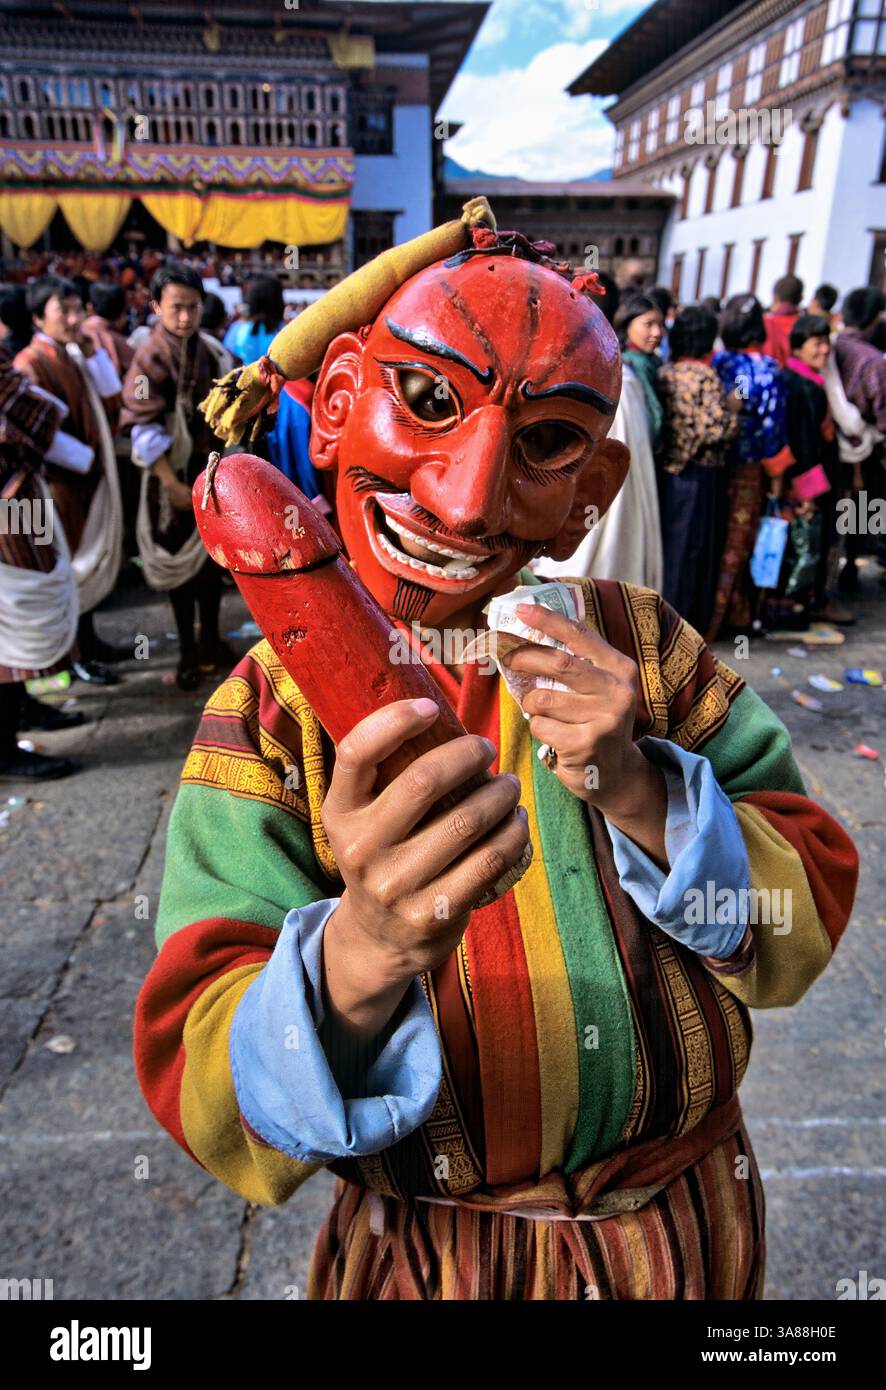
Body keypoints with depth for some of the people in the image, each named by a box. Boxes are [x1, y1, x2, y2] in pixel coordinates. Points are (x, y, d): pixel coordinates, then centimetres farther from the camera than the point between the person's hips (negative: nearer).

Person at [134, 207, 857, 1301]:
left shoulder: (639, 647, -12)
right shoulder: (268, 716, -17)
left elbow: (805, 928, -10)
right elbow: (206, 1106, -22)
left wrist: (639, 790, -27)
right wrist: (356, 958, -43)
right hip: (427, 1258, -1)